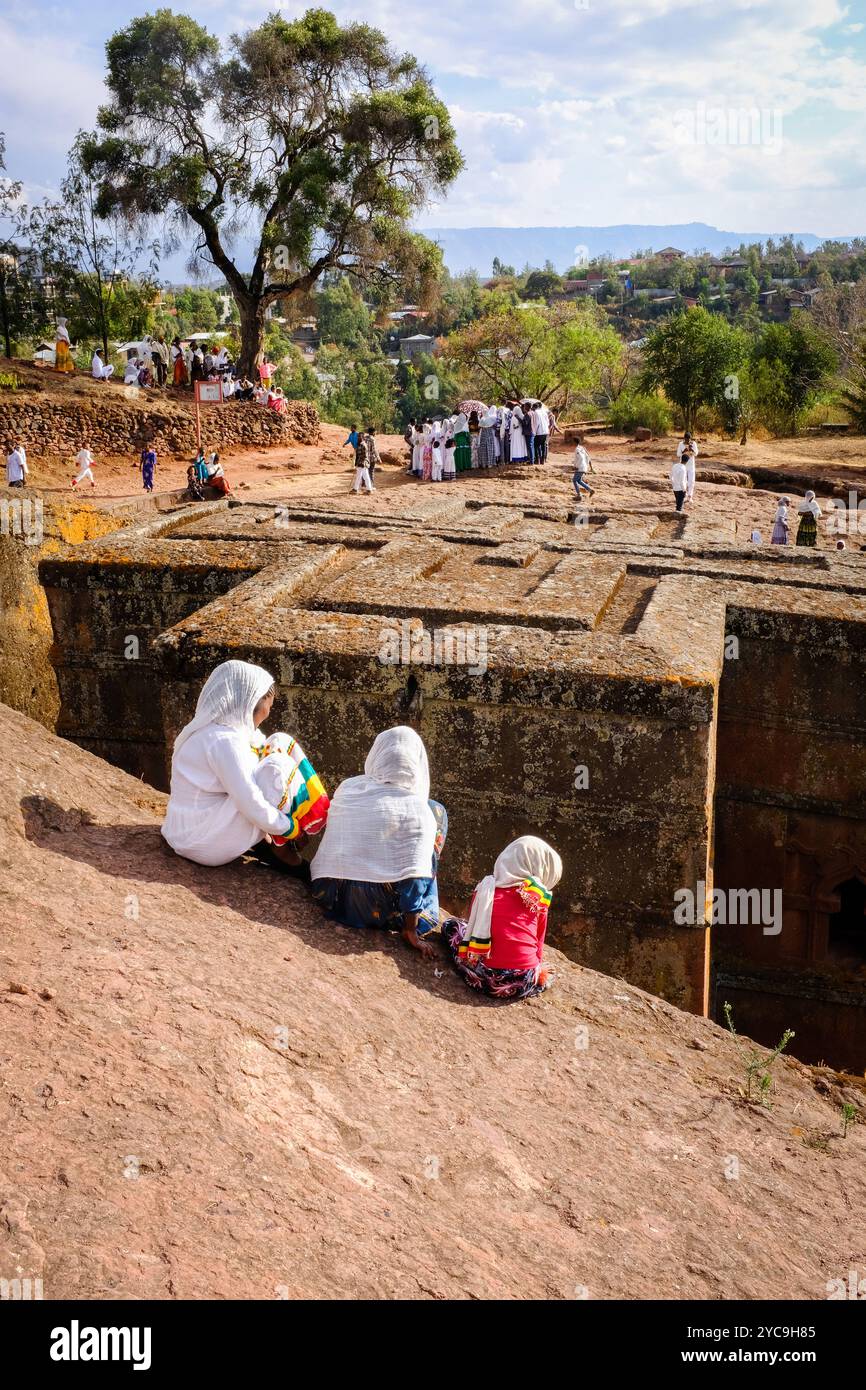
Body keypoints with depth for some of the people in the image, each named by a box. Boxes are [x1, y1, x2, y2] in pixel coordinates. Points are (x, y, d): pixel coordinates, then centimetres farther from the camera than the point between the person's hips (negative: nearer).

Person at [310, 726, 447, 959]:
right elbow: (415, 876, -16)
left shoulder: (346, 788, 0)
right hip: (376, 910, -5)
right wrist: (410, 931, -6)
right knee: (436, 811, 7)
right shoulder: (417, 810, -14)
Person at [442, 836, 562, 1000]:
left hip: (486, 978, 0)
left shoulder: (486, 888, 1)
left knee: (450, 924, 20)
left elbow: (473, 926, 11)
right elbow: (539, 943, 9)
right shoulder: (539, 900, 0)